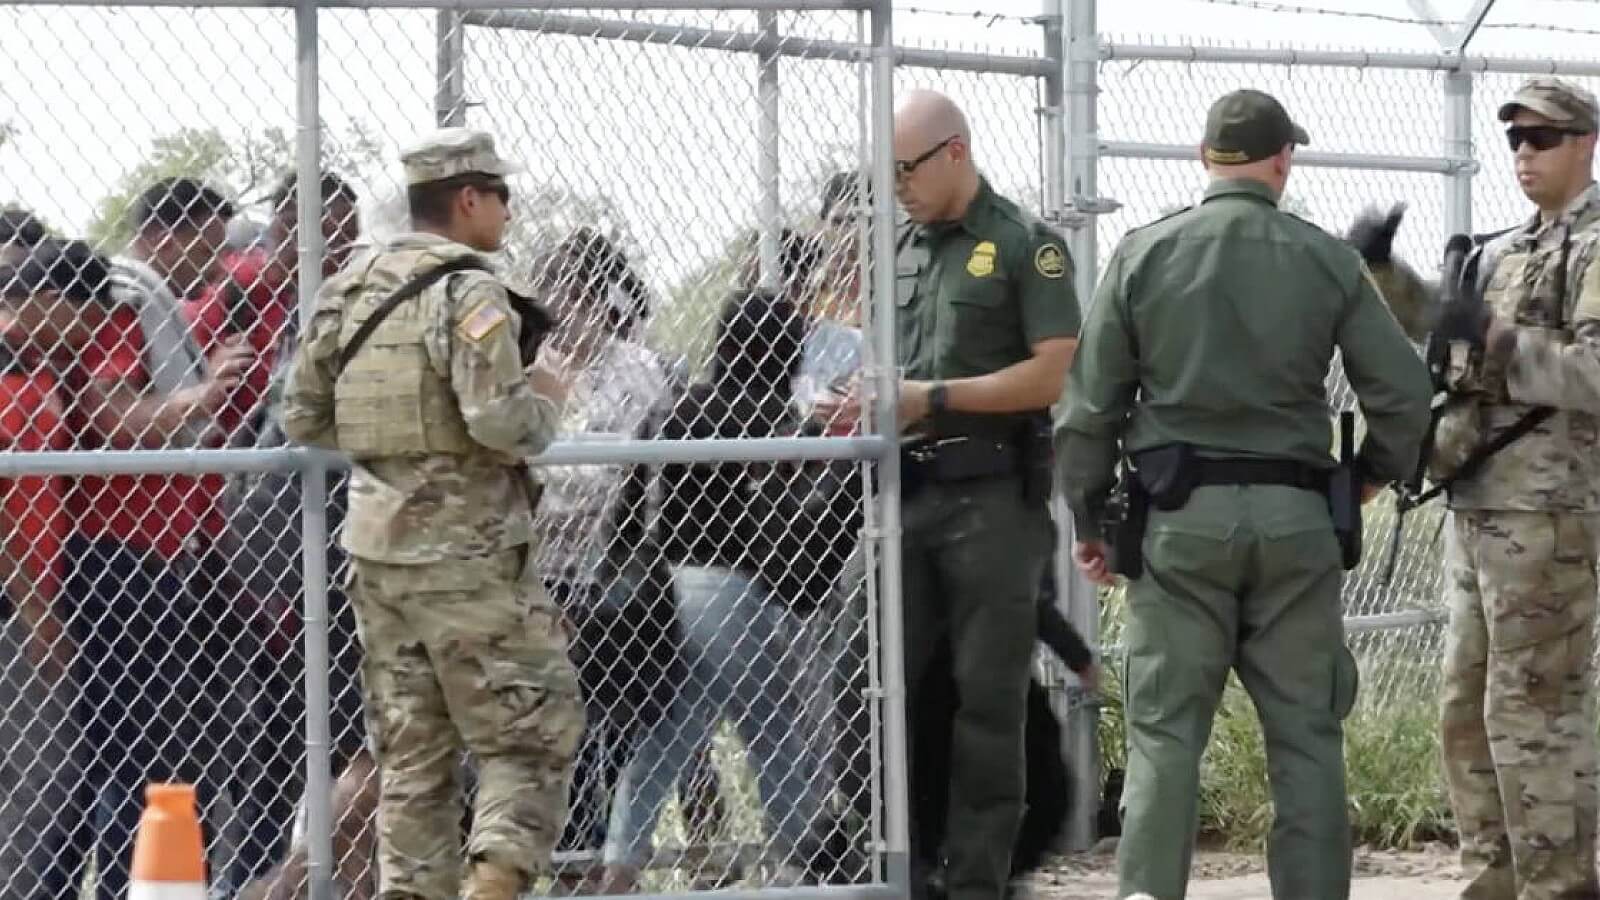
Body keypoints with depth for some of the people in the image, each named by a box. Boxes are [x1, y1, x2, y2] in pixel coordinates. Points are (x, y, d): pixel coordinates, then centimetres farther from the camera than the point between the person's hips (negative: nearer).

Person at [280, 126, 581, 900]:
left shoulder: (347, 291, 9)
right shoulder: (469, 294, -14)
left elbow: (303, 417, 13)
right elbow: (499, 422, -22)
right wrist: (546, 398, -3)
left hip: (376, 547, 7)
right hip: (467, 552, -7)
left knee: (410, 749, 13)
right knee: (530, 734, 0)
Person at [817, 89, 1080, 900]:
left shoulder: (1025, 246, -3)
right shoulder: (902, 250, 16)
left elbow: (1052, 375, -10)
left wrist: (933, 398, -15)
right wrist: (857, 403, 2)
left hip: (991, 498, -6)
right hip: (907, 494, 6)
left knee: (987, 701, -1)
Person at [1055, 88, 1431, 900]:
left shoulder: (1144, 254, 0)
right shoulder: (1327, 261, 1)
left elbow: (1089, 404, 0)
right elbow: (1403, 393, 1)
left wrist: (1088, 516, 9)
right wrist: (1369, 477, 19)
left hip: (1180, 519, 0)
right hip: (1295, 519, 0)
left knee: (1165, 731, 2)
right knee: (1305, 733, 7)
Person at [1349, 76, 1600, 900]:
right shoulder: (1503, 250, 18)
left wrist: (1494, 338, -21)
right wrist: (1384, 270, 10)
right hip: (1477, 507, 9)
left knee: (1533, 710, -8)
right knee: (1467, 711, 12)